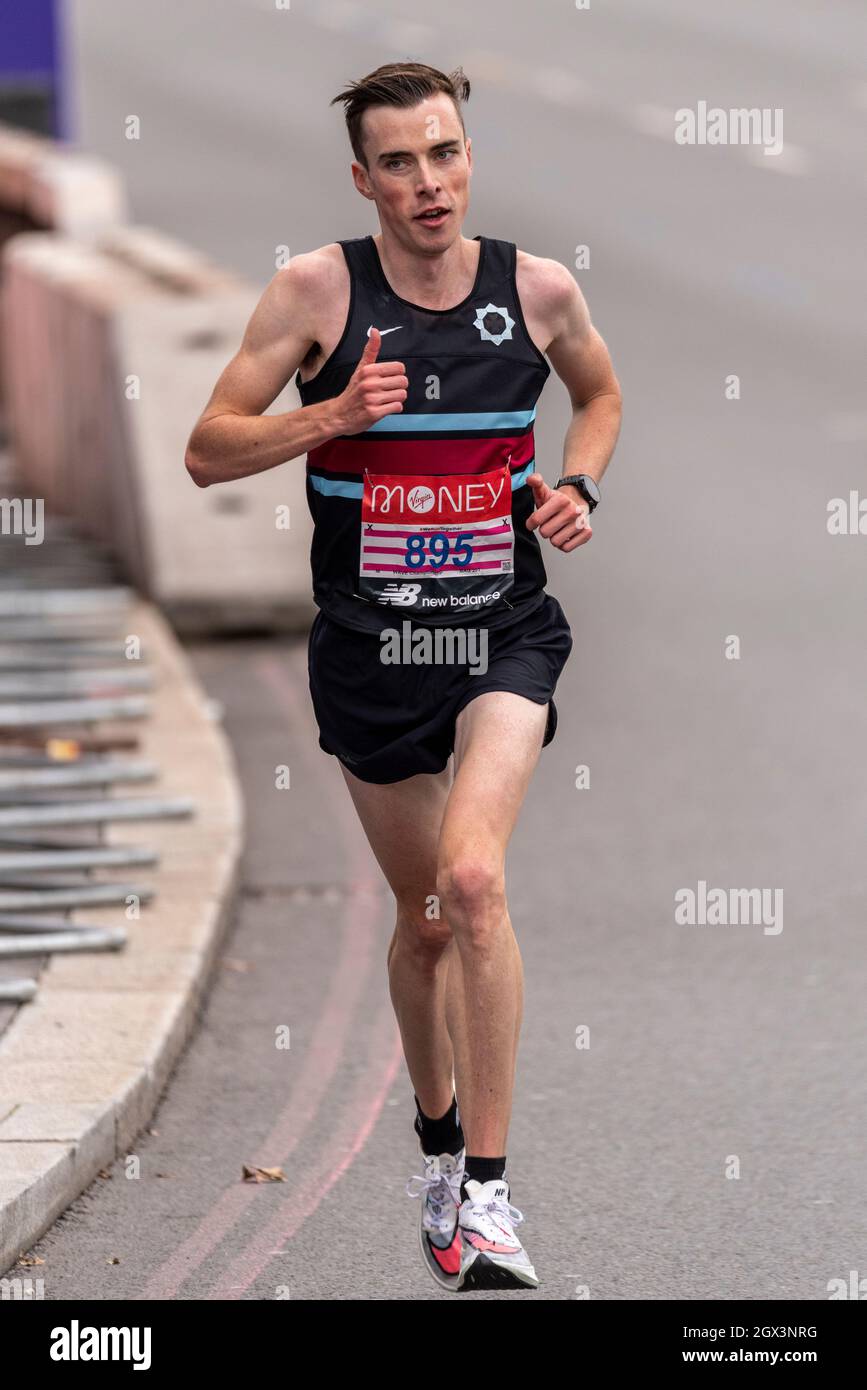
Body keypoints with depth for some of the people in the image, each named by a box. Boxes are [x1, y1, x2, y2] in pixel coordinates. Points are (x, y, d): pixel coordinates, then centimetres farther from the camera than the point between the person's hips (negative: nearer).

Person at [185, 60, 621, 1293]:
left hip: (504, 636, -1)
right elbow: (208, 453, -5)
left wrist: (580, 487, 1)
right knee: (425, 915, 13)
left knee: (472, 876, -23)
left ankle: (489, 1191, -18)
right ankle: (438, 1137, 39)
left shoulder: (538, 288, -2)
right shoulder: (317, 290, -6)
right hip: (368, 647, 1)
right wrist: (333, 414, -20)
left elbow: (600, 392, 20)